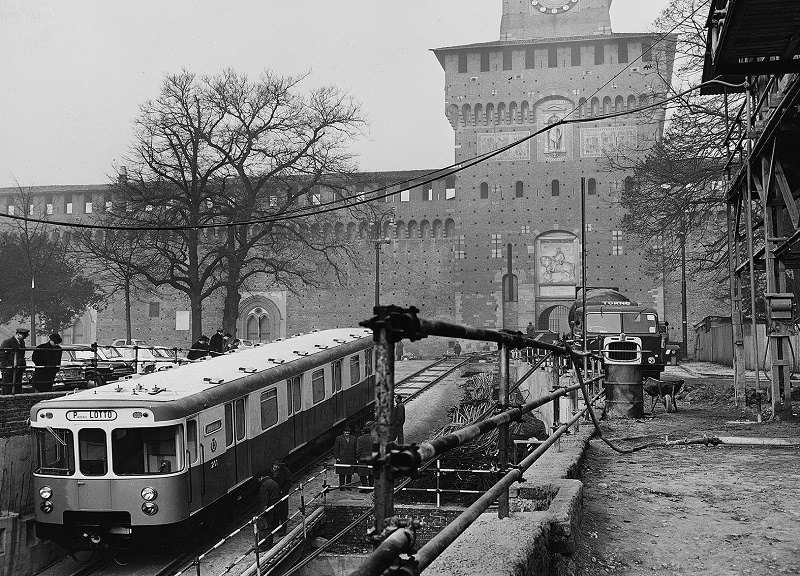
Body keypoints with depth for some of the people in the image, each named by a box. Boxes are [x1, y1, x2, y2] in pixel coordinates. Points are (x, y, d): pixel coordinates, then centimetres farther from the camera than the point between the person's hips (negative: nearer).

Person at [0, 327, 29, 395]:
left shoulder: (22, 342, 13)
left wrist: (23, 365, 13)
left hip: (19, 370, 7)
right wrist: (8, 365, -17)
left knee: (18, 391, 6)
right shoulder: (7, 342, -10)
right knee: (7, 390, -2)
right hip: (8, 371, -7)